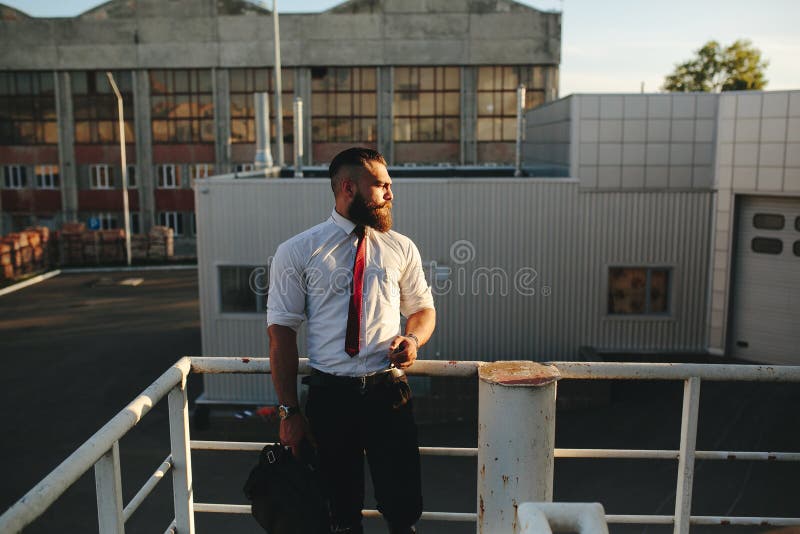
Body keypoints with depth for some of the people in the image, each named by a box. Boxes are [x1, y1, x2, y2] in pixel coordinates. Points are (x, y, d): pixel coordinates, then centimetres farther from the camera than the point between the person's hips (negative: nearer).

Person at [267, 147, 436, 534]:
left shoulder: (401, 249, 5)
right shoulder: (297, 252, -2)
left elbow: (423, 308, 16)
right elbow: (281, 331, -3)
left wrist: (413, 339, -8)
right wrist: (288, 411, -5)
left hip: (388, 391, 1)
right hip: (330, 396, -1)